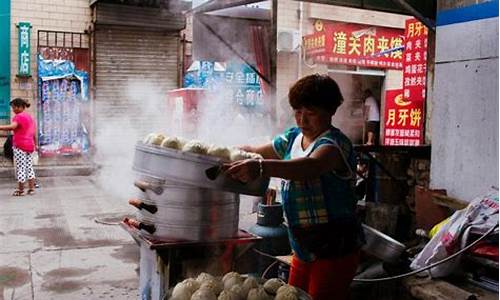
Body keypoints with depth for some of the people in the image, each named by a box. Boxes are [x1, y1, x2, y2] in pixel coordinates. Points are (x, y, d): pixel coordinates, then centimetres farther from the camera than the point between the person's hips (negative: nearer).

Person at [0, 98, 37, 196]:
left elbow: (12, 127, -29)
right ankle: (31, 188, 14)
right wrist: (34, 145, 27)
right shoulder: (30, 117, 16)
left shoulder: (18, 116, -10)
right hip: (29, 146, 8)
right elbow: (33, 134, 20)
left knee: (20, 168, -2)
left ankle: (20, 190, 3)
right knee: (29, 167, 12)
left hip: (20, 146, -8)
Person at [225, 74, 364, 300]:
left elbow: (312, 166, -39)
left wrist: (261, 167, -53)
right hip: (303, 248, 7)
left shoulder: (334, 143, -17)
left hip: (335, 249, -7)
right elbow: (256, 151, 18)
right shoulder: (292, 137, 8)